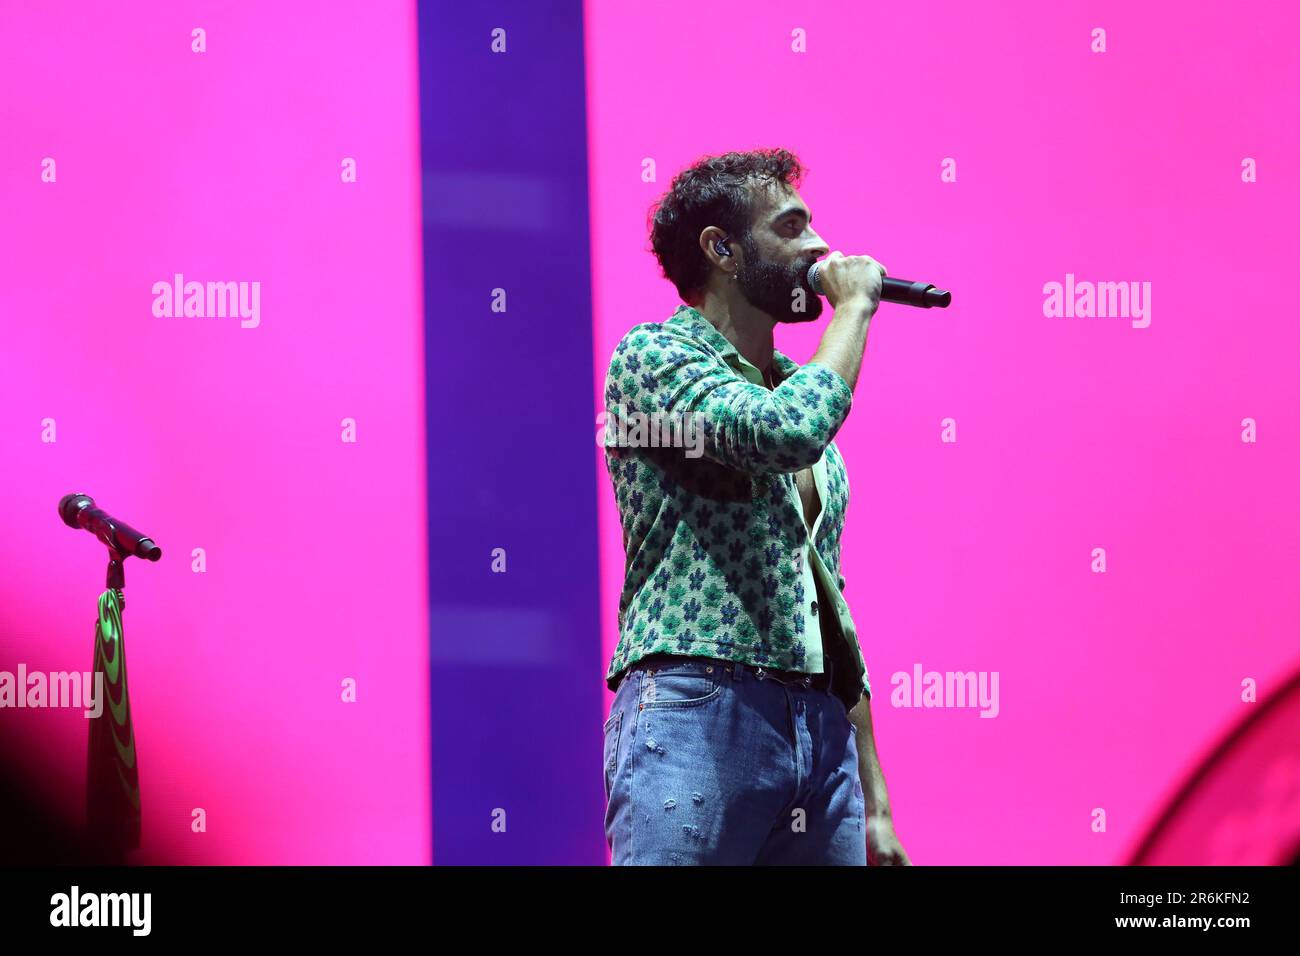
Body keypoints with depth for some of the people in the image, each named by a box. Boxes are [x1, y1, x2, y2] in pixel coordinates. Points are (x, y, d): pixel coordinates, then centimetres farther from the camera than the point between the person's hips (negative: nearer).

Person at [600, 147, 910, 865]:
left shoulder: (798, 392, 23)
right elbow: (784, 432, -22)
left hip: (825, 734, 7)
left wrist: (875, 807, 18)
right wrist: (854, 306, -5)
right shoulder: (655, 355, -1)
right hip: (697, 716, -7)